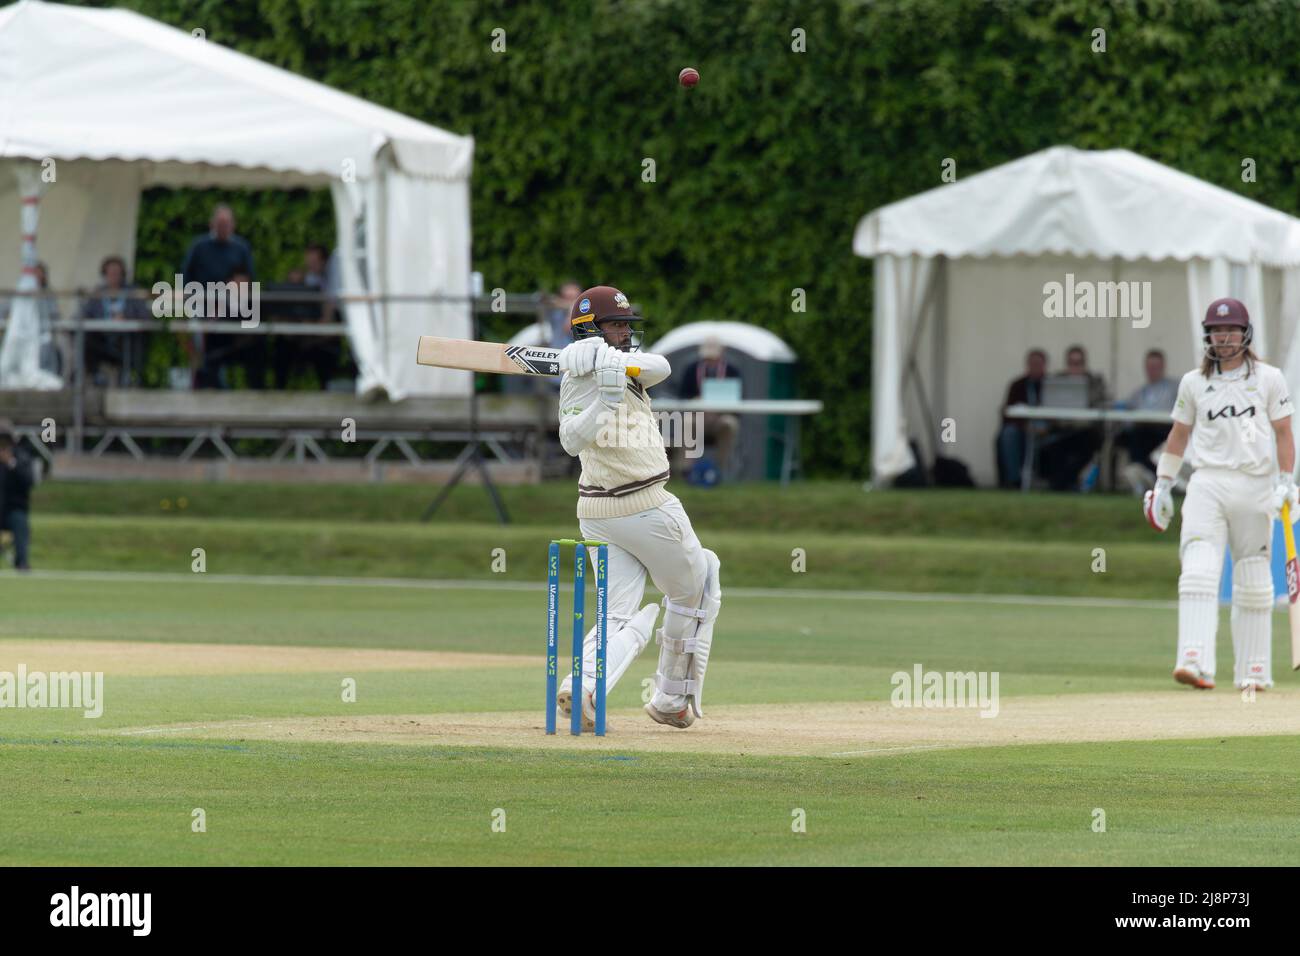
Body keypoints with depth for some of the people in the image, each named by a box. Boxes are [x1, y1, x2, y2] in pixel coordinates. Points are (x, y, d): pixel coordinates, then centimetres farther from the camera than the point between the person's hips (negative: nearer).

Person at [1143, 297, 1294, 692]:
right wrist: (1162, 485, 13)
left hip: (1255, 487, -1)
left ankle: (1253, 671, 11)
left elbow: (1283, 433, 3)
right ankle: (1195, 662, -27)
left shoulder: (1269, 378, 5)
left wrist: (1286, 482, -7)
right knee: (1198, 575, -16)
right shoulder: (1194, 382, 11)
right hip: (1208, 484, 1)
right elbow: (1179, 435, 17)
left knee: (1253, 585, 4)